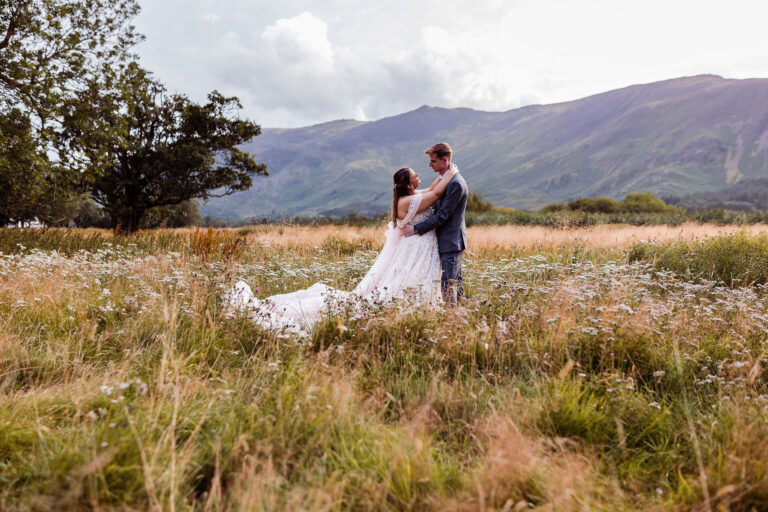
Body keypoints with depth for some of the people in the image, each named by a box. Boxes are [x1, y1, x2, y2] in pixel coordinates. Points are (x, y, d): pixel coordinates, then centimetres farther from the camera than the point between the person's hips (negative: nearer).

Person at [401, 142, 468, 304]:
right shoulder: (444, 180, 13)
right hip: (449, 241, 10)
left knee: (447, 285, -9)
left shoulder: (456, 184, -19)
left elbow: (443, 216, -21)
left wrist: (416, 229, -17)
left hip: (452, 242, -10)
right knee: (455, 282, 17)